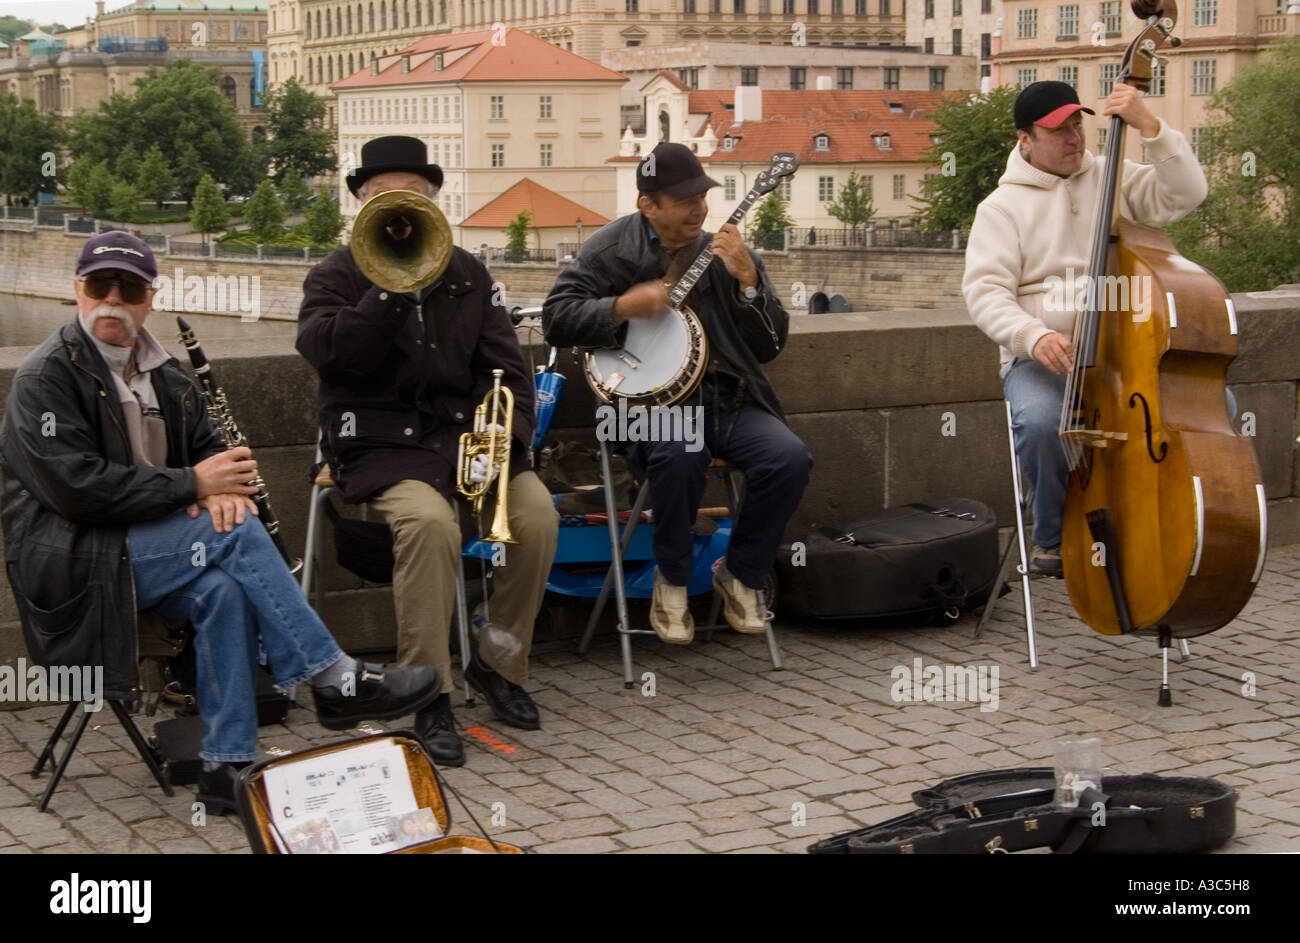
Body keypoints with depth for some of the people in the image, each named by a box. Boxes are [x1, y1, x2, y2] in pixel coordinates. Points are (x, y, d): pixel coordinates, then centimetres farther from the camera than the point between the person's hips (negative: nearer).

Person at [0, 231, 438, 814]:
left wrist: (220, 489, -9)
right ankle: (336, 683, -23)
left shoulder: (161, 374, 15)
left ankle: (226, 765, -24)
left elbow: (206, 446, 18)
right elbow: (76, 486, -20)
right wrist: (192, 485, -18)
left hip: (145, 546, 7)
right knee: (236, 534, -25)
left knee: (223, 589, -27)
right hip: (69, 559, -7)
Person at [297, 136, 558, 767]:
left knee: (537, 514, -22)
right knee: (430, 521, -34)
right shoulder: (337, 276, 4)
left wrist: (506, 439, -8)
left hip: (463, 431, 4)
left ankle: (499, 663, 0)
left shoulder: (466, 274, 15)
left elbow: (504, 369, 10)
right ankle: (428, 697, -21)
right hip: (380, 442, -4)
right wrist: (391, 288, -22)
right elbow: (325, 350, -16)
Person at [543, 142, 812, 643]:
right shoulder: (614, 248, 4)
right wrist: (624, 306, -15)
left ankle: (739, 573, 1)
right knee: (679, 453, -37)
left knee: (790, 458, -24)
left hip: (727, 399, 3)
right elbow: (556, 319, -1)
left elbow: (769, 346, 5)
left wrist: (747, 278, -9)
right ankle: (671, 582, -12)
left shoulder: (727, 252, 9)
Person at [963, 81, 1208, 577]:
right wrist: (1034, 336, -24)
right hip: (1043, 359, -2)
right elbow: (985, 291, -6)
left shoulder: (1114, 179, 12)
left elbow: (1185, 194, -2)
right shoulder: (1004, 206, 5)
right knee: (1042, 420, -36)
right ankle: (1054, 537, -6)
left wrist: (1150, 127, -12)